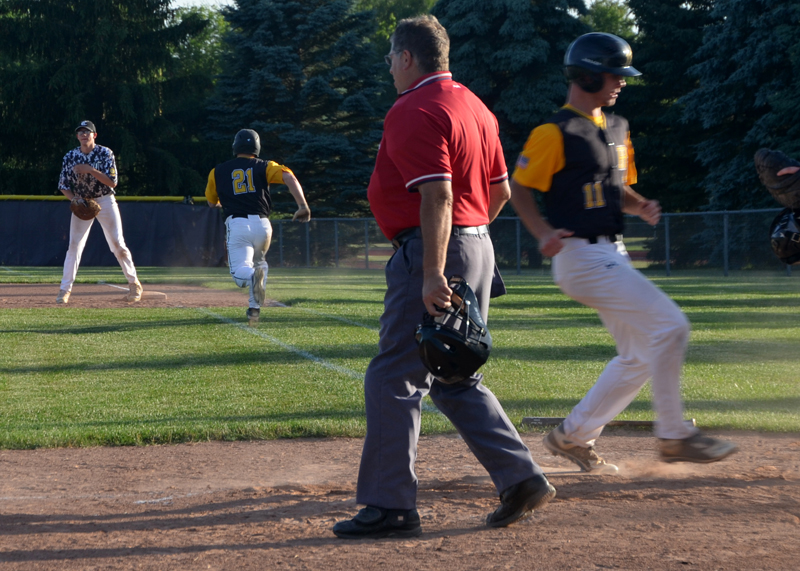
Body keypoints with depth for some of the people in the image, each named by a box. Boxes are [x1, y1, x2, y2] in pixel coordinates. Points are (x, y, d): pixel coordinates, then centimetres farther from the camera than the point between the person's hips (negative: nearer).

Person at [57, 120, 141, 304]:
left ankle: (134, 283, 13)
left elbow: (112, 182, -16)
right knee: (74, 245, -7)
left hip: (105, 201, -2)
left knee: (117, 244, -2)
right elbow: (63, 186, 4)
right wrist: (74, 199, -15)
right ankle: (65, 289, -5)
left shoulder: (105, 153, -9)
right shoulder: (70, 157, -2)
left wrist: (90, 170, -26)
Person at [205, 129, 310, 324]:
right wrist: (303, 206, -12)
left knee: (241, 274, -8)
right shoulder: (265, 167, 11)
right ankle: (255, 308, 14)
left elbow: (211, 202, 27)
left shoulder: (218, 172, 14)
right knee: (258, 262, 27)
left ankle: (254, 275, -44)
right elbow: (290, 178, -8)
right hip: (262, 225, 2)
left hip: (236, 225, -2)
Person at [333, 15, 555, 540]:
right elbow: (501, 190, 20)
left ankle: (391, 507, -2)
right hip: (478, 248, 10)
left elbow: (437, 196, -23)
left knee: (393, 379, -4)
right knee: (455, 379, 18)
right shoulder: (474, 106, 16)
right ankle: (521, 477, 12)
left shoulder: (413, 113, -13)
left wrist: (432, 275, -27)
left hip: (434, 251, -10)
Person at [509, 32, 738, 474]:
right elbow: (518, 187, -10)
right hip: (582, 256, -10)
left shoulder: (617, 129, 16)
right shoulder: (555, 132, -11)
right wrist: (543, 231, -25)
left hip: (612, 254, 10)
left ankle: (572, 436, 21)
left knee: (639, 356, 11)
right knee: (668, 326, -15)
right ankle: (674, 437, -6)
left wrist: (640, 206, 2)